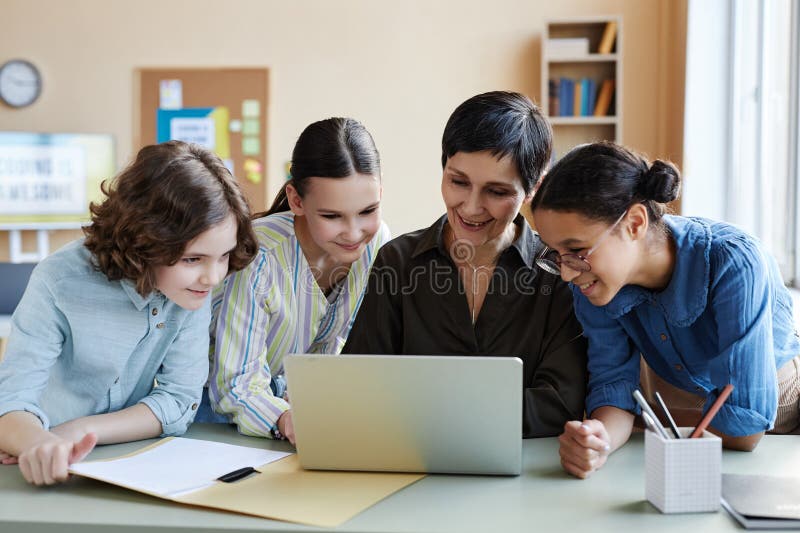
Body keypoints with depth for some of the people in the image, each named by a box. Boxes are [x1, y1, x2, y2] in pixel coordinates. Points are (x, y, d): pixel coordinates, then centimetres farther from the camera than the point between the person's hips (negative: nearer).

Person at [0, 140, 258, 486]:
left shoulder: (196, 285, -10)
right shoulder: (61, 282, -18)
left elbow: (179, 400, -9)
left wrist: (80, 431, -21)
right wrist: (39, 444, -42)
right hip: (58, 477, -1)